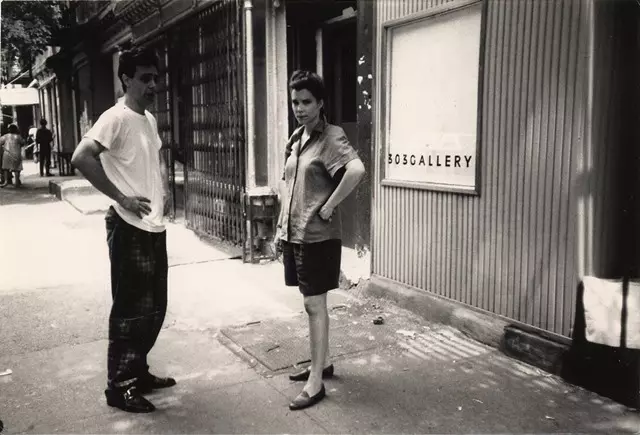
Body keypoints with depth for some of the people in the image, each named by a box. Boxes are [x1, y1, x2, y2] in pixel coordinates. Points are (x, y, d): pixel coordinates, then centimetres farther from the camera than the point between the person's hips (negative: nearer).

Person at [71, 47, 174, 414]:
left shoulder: (151, 120, 13)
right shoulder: (116, 118, -13)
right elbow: (81, 158, -26)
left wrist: (165, 189, 14)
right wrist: (121, 198, -23)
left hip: (155, 227, 9)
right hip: (130, 230, -9)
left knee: (155, 308, 16)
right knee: (131, 310, 0)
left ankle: (138, 372, 31)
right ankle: (119, 386, 15)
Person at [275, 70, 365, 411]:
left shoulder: (331, 137, -13)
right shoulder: (295, 139, 12)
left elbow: (357, 170, -32)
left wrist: (329, 206, -24)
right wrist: (282, 228, 17)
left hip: (317, 236, -8)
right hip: (293, 234, 8)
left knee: (315, 305, -3)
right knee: (312, 304, 17)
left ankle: (315, 383, 7)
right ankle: (322, 363, 33)